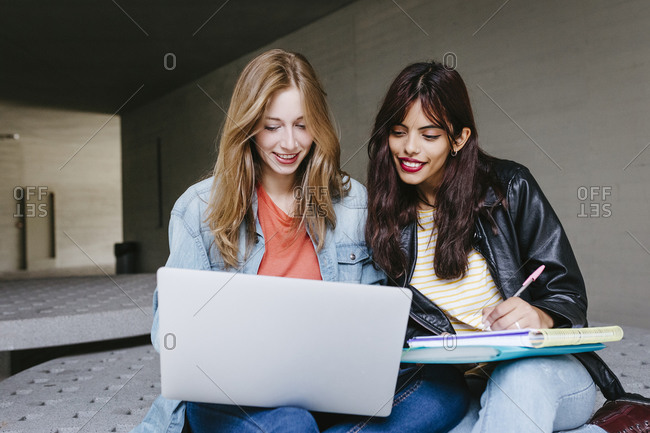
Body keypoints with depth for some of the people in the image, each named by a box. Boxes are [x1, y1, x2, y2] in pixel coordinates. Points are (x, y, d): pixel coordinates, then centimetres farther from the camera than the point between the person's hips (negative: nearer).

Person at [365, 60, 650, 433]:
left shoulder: (509, 187, -5)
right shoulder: (387, 219, 3)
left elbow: (568, 293, -5)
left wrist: (539, 317, -27)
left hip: (547, 374, -4)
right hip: (467, 389, 5)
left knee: (518, 375, -41)